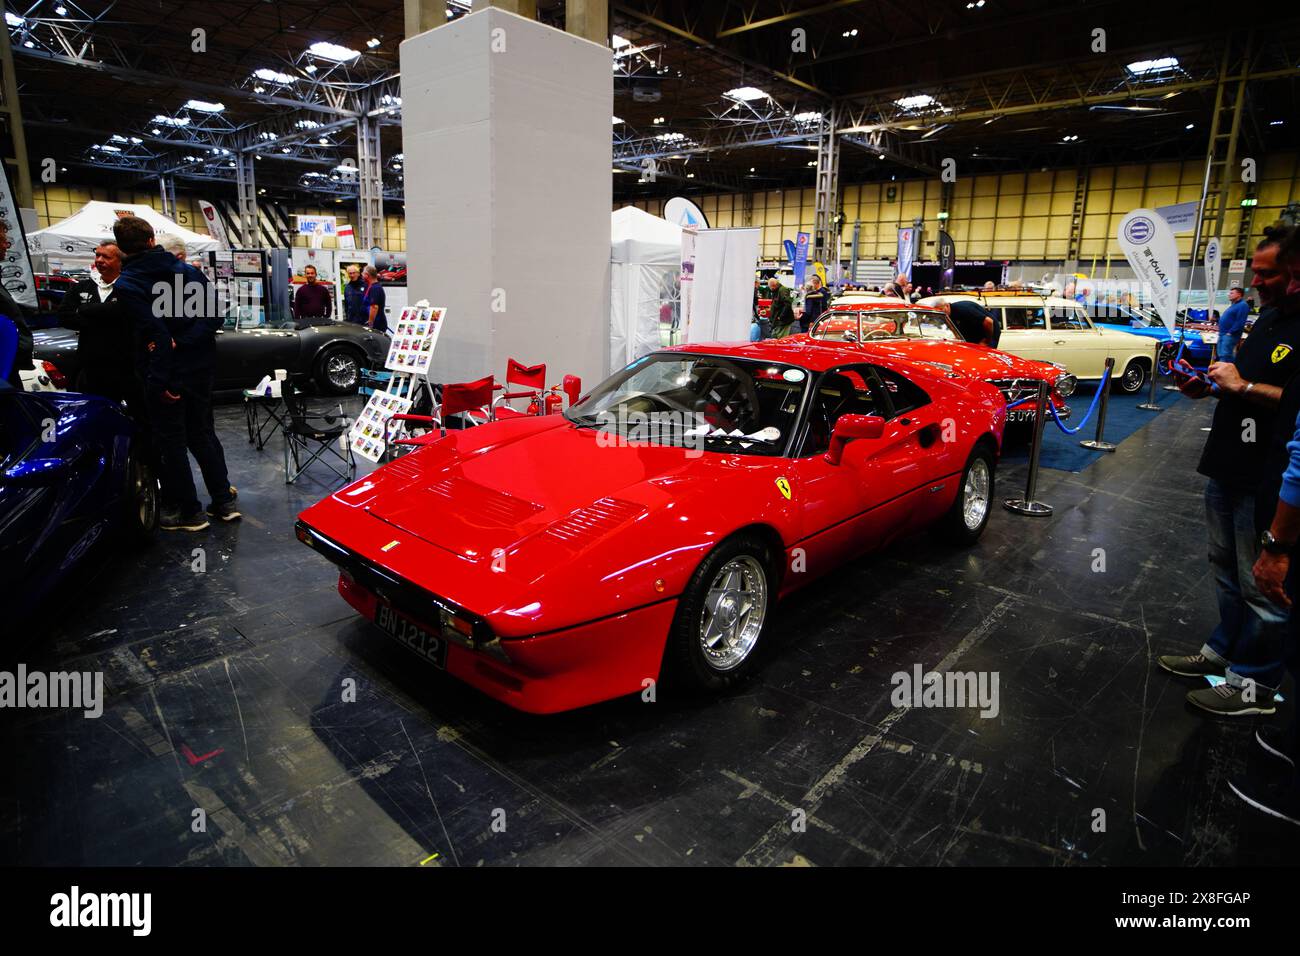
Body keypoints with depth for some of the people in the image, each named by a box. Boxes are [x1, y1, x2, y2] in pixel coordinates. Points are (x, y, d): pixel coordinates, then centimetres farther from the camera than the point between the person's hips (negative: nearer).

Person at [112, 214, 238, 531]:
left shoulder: (126, 284, -13)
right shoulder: (189, 271, 3)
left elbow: (154, 334, -22)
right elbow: (215, 315, -4)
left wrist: (160, 381, -20)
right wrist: (184, 342, -10)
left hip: (166, 374, -5)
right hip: (200, 368, 5)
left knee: (171, 443, 6)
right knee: (203, 434, 17)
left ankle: (188, 511, 13)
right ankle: (224, 501, 19)